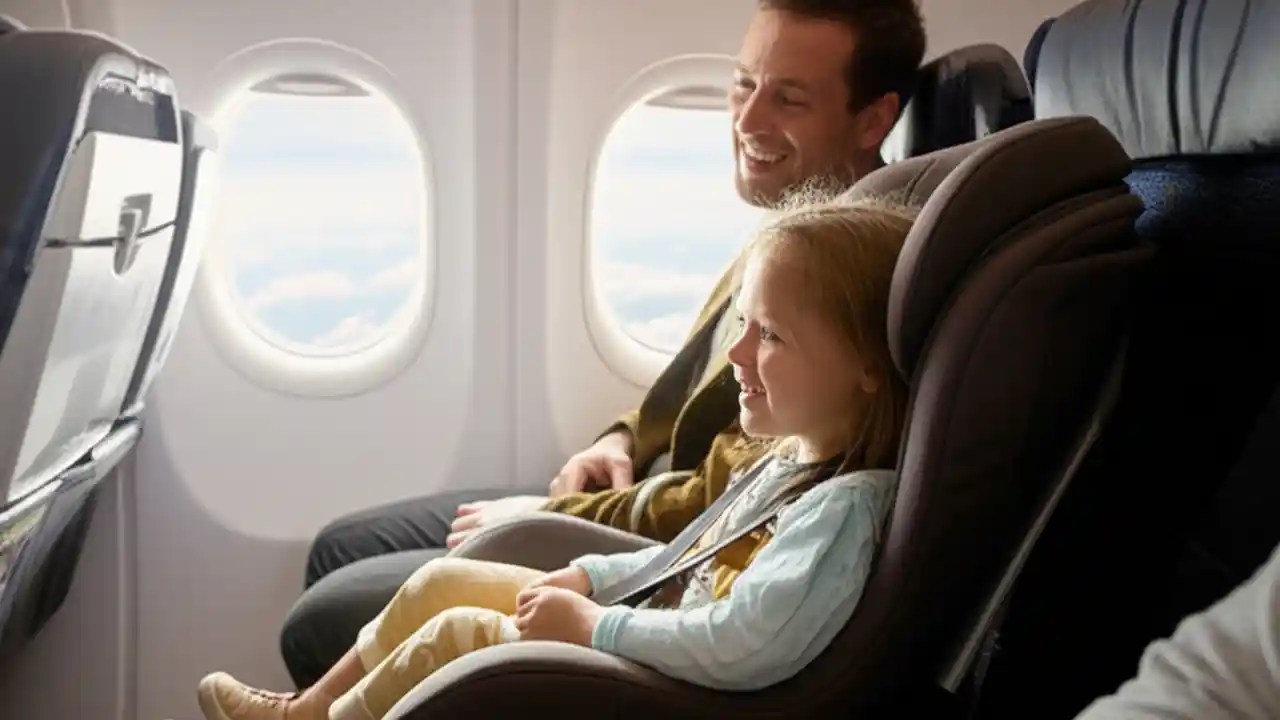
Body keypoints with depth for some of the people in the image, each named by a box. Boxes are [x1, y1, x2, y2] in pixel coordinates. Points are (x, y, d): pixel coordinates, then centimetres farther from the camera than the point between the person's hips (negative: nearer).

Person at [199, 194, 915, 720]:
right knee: (443, 580, 11)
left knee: (455, 633, -9)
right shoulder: (788, 458, 5)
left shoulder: (847, 506, -27)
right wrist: (588, 578, 6)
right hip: (647, 629, 10)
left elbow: (741, 645, -36)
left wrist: (591, 622, -25)